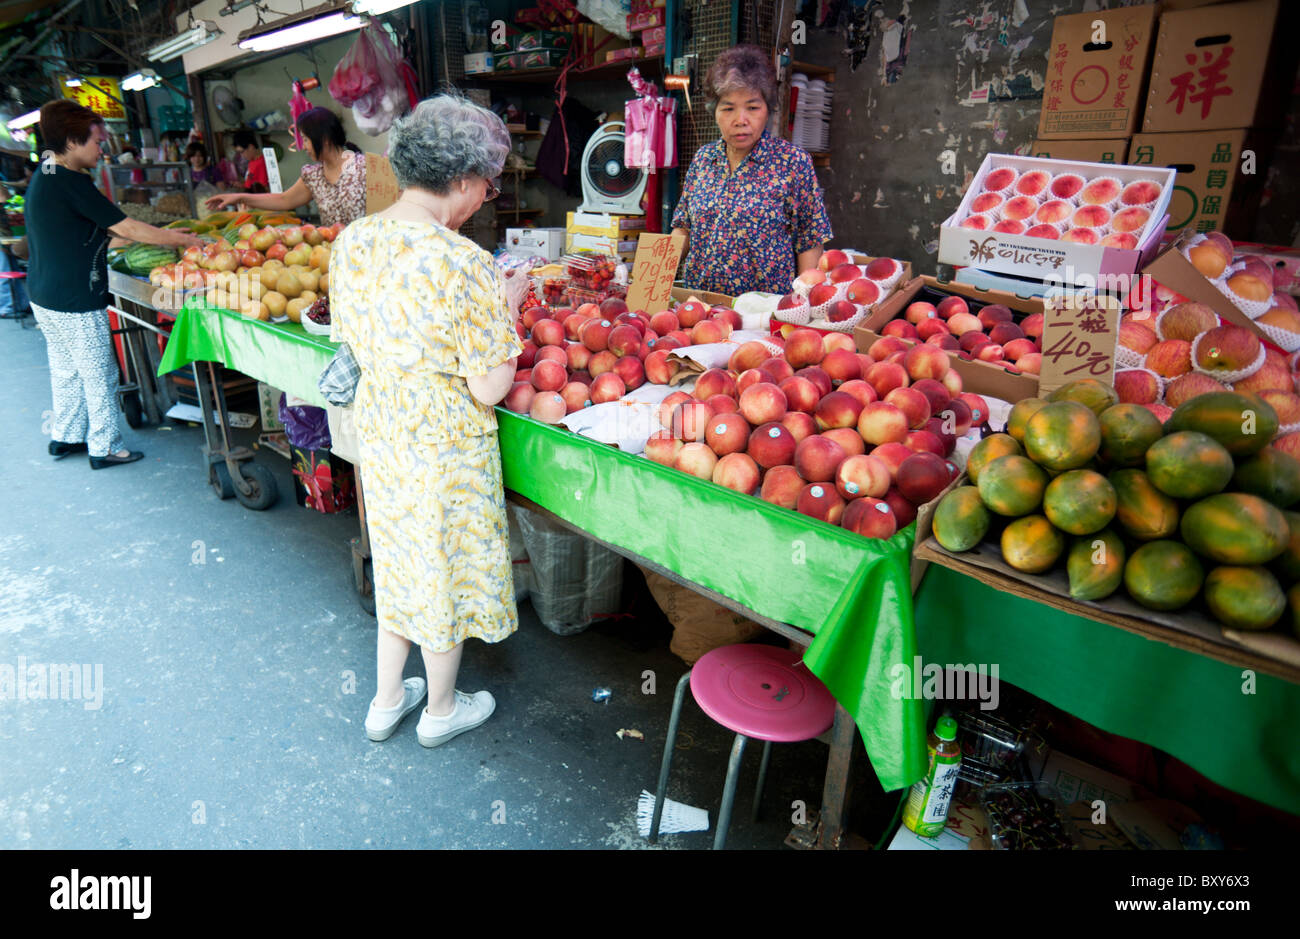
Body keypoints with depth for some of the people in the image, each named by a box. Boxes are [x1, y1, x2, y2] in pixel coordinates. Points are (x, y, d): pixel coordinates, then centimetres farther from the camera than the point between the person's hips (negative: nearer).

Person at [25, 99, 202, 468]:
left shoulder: (43, 177, 10)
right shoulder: (72, 183, -20)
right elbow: (127, 229, -18)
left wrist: (166, 236, 14)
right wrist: (184, 240, -9)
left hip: (44, 297, 10)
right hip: (75, 304, -10)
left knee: (66, 371, 20)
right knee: (99, 377, 3)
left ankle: (65, 437, 33)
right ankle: (104, 448, 13)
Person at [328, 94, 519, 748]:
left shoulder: (350, 240, -3)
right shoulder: (465, 264, -25)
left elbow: (354, 342, 8)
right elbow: (490, 387, -22)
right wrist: (505, 343, -5)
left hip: (378, 426, 7)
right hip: (446, 445, -6)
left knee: (399, 562, 24)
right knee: (445, 571, 14)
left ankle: (386, 702, 41)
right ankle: (441, 711, 37)